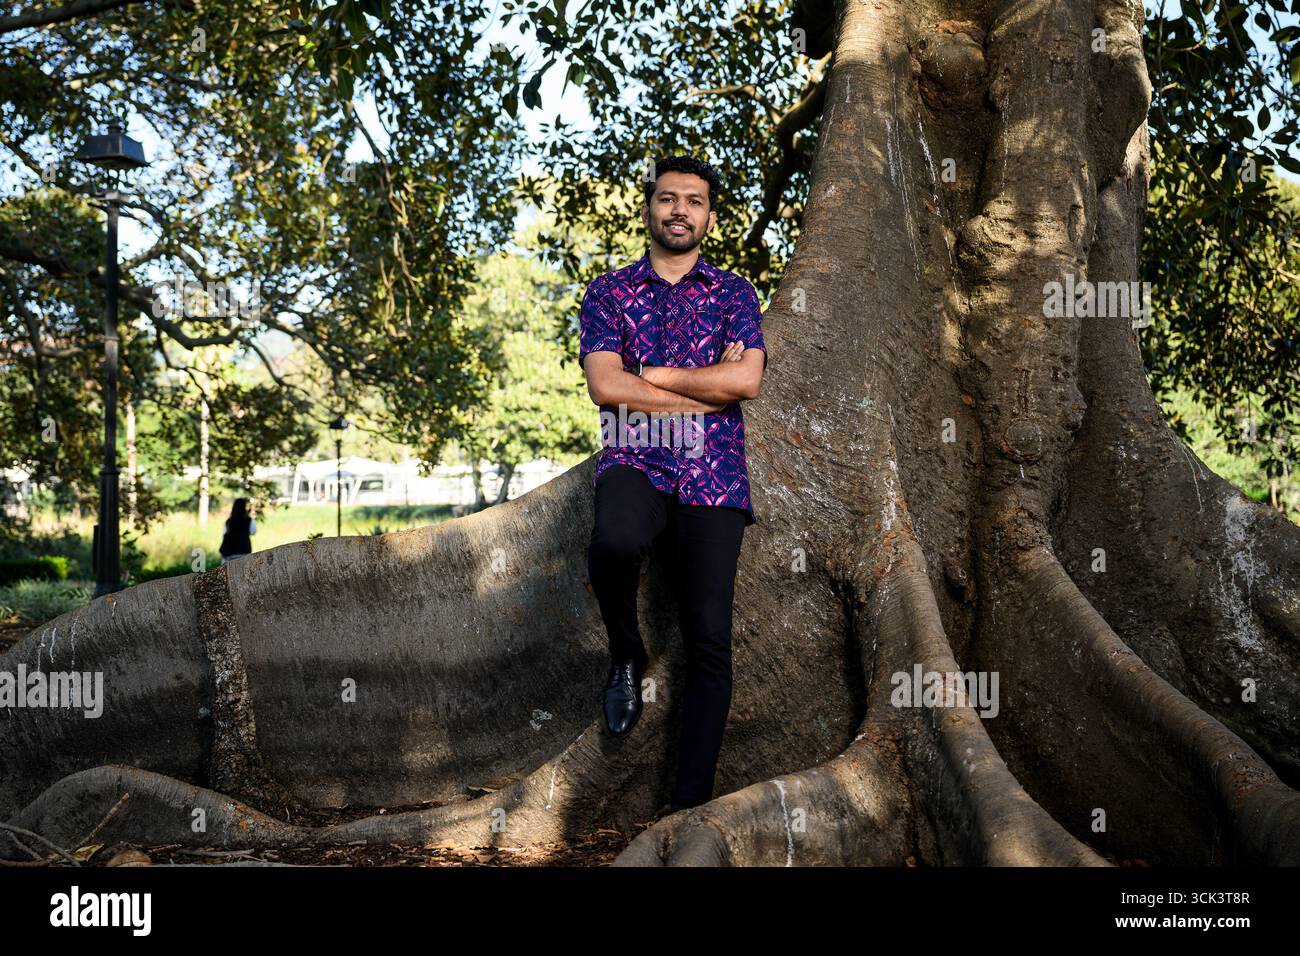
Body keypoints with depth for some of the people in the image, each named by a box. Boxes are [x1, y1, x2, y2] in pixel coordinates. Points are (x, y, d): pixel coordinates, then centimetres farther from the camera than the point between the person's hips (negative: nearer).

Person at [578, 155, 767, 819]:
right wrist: (709, 386, -4)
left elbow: (746, 380, -3)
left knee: (708, 640, -8)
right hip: (634, 464, -1)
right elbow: (605, 386, -3)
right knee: (615, 539, -36)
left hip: (714, 477, 1)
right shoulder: (608, 292, 13)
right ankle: (626, 657, -4)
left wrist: (649, 375, -2)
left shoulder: (734, 292, 14)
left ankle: (691, 799, -1)